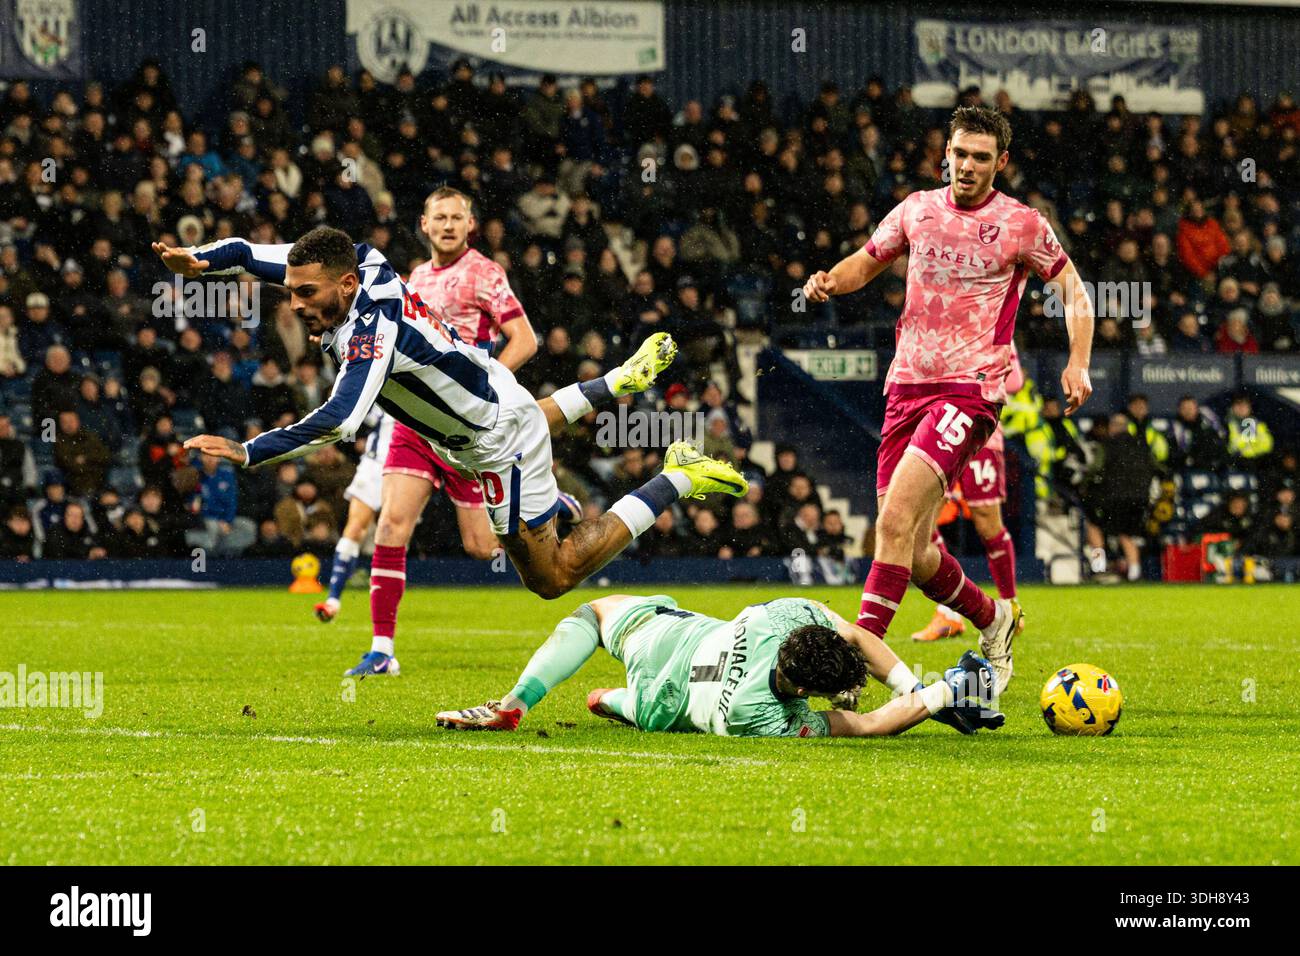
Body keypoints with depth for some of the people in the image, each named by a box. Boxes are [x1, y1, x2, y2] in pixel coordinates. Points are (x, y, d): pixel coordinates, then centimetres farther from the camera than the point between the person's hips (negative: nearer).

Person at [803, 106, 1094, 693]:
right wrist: (829, 282, 2)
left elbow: (1073, 289, 9)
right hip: (908, 382, 5)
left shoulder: (1022, 225, 0)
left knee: (896, 522, -22)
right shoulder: (917, 210, 11)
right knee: (913, 555, 6)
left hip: (971, 387, -5)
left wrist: (1078, 363, -5)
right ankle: (992, 619, 33)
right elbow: (868, 261, 25)